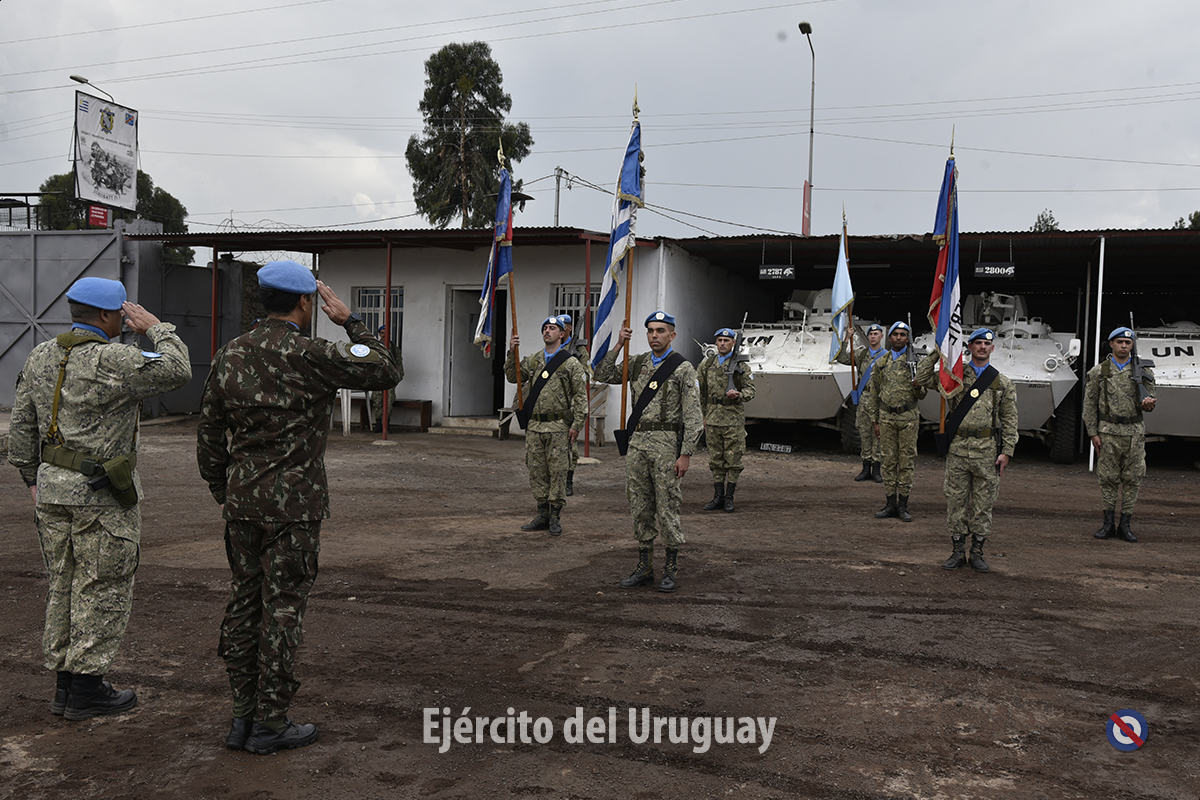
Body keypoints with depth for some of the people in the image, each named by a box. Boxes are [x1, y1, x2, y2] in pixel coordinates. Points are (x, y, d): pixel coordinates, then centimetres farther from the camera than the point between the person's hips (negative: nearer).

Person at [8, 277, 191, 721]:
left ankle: (64, 683, 23)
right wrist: (158, 329, 1)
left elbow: (22, 425, 13)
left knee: (64, 584, 15)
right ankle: (87, 688, 8)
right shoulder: (113, 361, -17)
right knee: (103, 589, 2)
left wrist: (32, 478, 20)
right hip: (101, 492, -8)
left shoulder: (40, 357, 8)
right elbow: (176, 371, -13)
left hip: (52, 486, 8)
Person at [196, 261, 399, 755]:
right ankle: (270, 724, 9)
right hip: (293, 504, -6)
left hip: (241, 501, 6)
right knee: (283, 608, 1)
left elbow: (209, 434, 11)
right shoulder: (312, 357, -13)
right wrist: (350, 321, 4)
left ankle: (244, 715, 22)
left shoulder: (229, 356, 6)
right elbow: (385, 372, -6)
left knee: (243, 603, 13)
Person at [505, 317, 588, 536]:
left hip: (558, 427, -5)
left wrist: (576, 424, -10)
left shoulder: (570, 363, -2)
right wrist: (512, 354, -1)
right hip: (534, 426, 5)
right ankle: (543, 515, 18)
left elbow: (580, 396, -4)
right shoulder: (533, 361, 13)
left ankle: (555, 517, 8)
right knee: (537, 471, 8)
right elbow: (513, 377, 13)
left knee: (557, 472, -1)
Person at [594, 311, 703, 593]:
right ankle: (644, 567, 19)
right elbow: (603, 375, 13)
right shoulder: (637, 363, 12)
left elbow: (692, 416, -9)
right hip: (637, 442, 6)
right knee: (640, 507, 9)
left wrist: (686, 454, -15)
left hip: (666, 443, -5)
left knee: (667, 506, -1)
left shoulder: (683, 368, -5)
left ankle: (672, 569, 10)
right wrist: (618, 346, 3)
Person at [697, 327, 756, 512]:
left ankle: (729, 497, 9)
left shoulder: (741, 365, 1)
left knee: (733, 460, 0)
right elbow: (699, 391, 16)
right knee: (715, 459, 7)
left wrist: (738, 395, -19)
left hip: (734, 419, -3)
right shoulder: (706, 364, 10)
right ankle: (718, 496, 15)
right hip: (712, 418, 3)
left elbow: (750, 390, 2)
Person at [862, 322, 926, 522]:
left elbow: (921, 395, 6)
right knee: (889, 462, 5)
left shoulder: (916, 361, 3)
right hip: (886, 417, 2)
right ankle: (891, 504, 12)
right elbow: (873, 393, 11)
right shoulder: (880, 363, 7)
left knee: (906, 462, 1)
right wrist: (874, 421, 6)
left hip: (908, 418, -2)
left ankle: (903, 505, 7)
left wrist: (918, 387, -18)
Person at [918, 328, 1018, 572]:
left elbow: (1009, 420, 7)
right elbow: (923, 379, 1)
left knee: (983, 502, 4)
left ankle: (977, 553, 15)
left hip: (987, 450, 0)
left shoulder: (1002, 382, 8)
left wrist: (1006, 451, 0)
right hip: (957, 448, 0)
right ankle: (957, 552, 14)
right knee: (956, 500, 4)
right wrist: (936, 354, -5)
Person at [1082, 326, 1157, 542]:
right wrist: (1093, 433, -3)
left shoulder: (1143, 371, 7)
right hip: (1108, 432, -1)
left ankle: (1125, 524, 10)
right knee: (1108, 478, 2)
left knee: (1133, 479, 1)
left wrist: (1147, 403, -14)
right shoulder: (1098, 371, 4)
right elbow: (1089, 404, 4)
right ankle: (1109, 523, 11)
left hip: (1134, 432, 1)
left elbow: (1150, 399, 12)